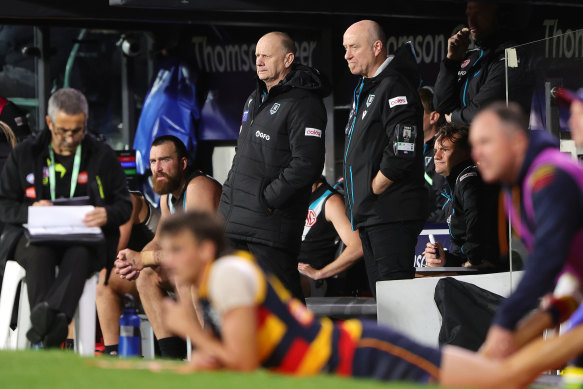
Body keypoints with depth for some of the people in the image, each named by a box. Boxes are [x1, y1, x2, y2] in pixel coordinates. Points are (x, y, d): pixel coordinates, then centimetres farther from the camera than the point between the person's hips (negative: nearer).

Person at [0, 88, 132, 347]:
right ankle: (51, 326, -52)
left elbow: (124, 205, 13)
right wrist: (30, 211, -13)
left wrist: (108, 215, -12)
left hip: (85, 239, 0)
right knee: (38, 253, -38)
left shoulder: (103, 157, 13)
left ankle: (43, 321, -59)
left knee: (80, 255, -38)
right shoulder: (24, 155, 12)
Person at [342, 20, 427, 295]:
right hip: (369, 216, 10)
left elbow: (401, 152, -23)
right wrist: (360, 203, 15)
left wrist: (373, 191, -14)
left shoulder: (394, 88, -12)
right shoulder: (365, 89, 19)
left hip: (391, 213, -10)